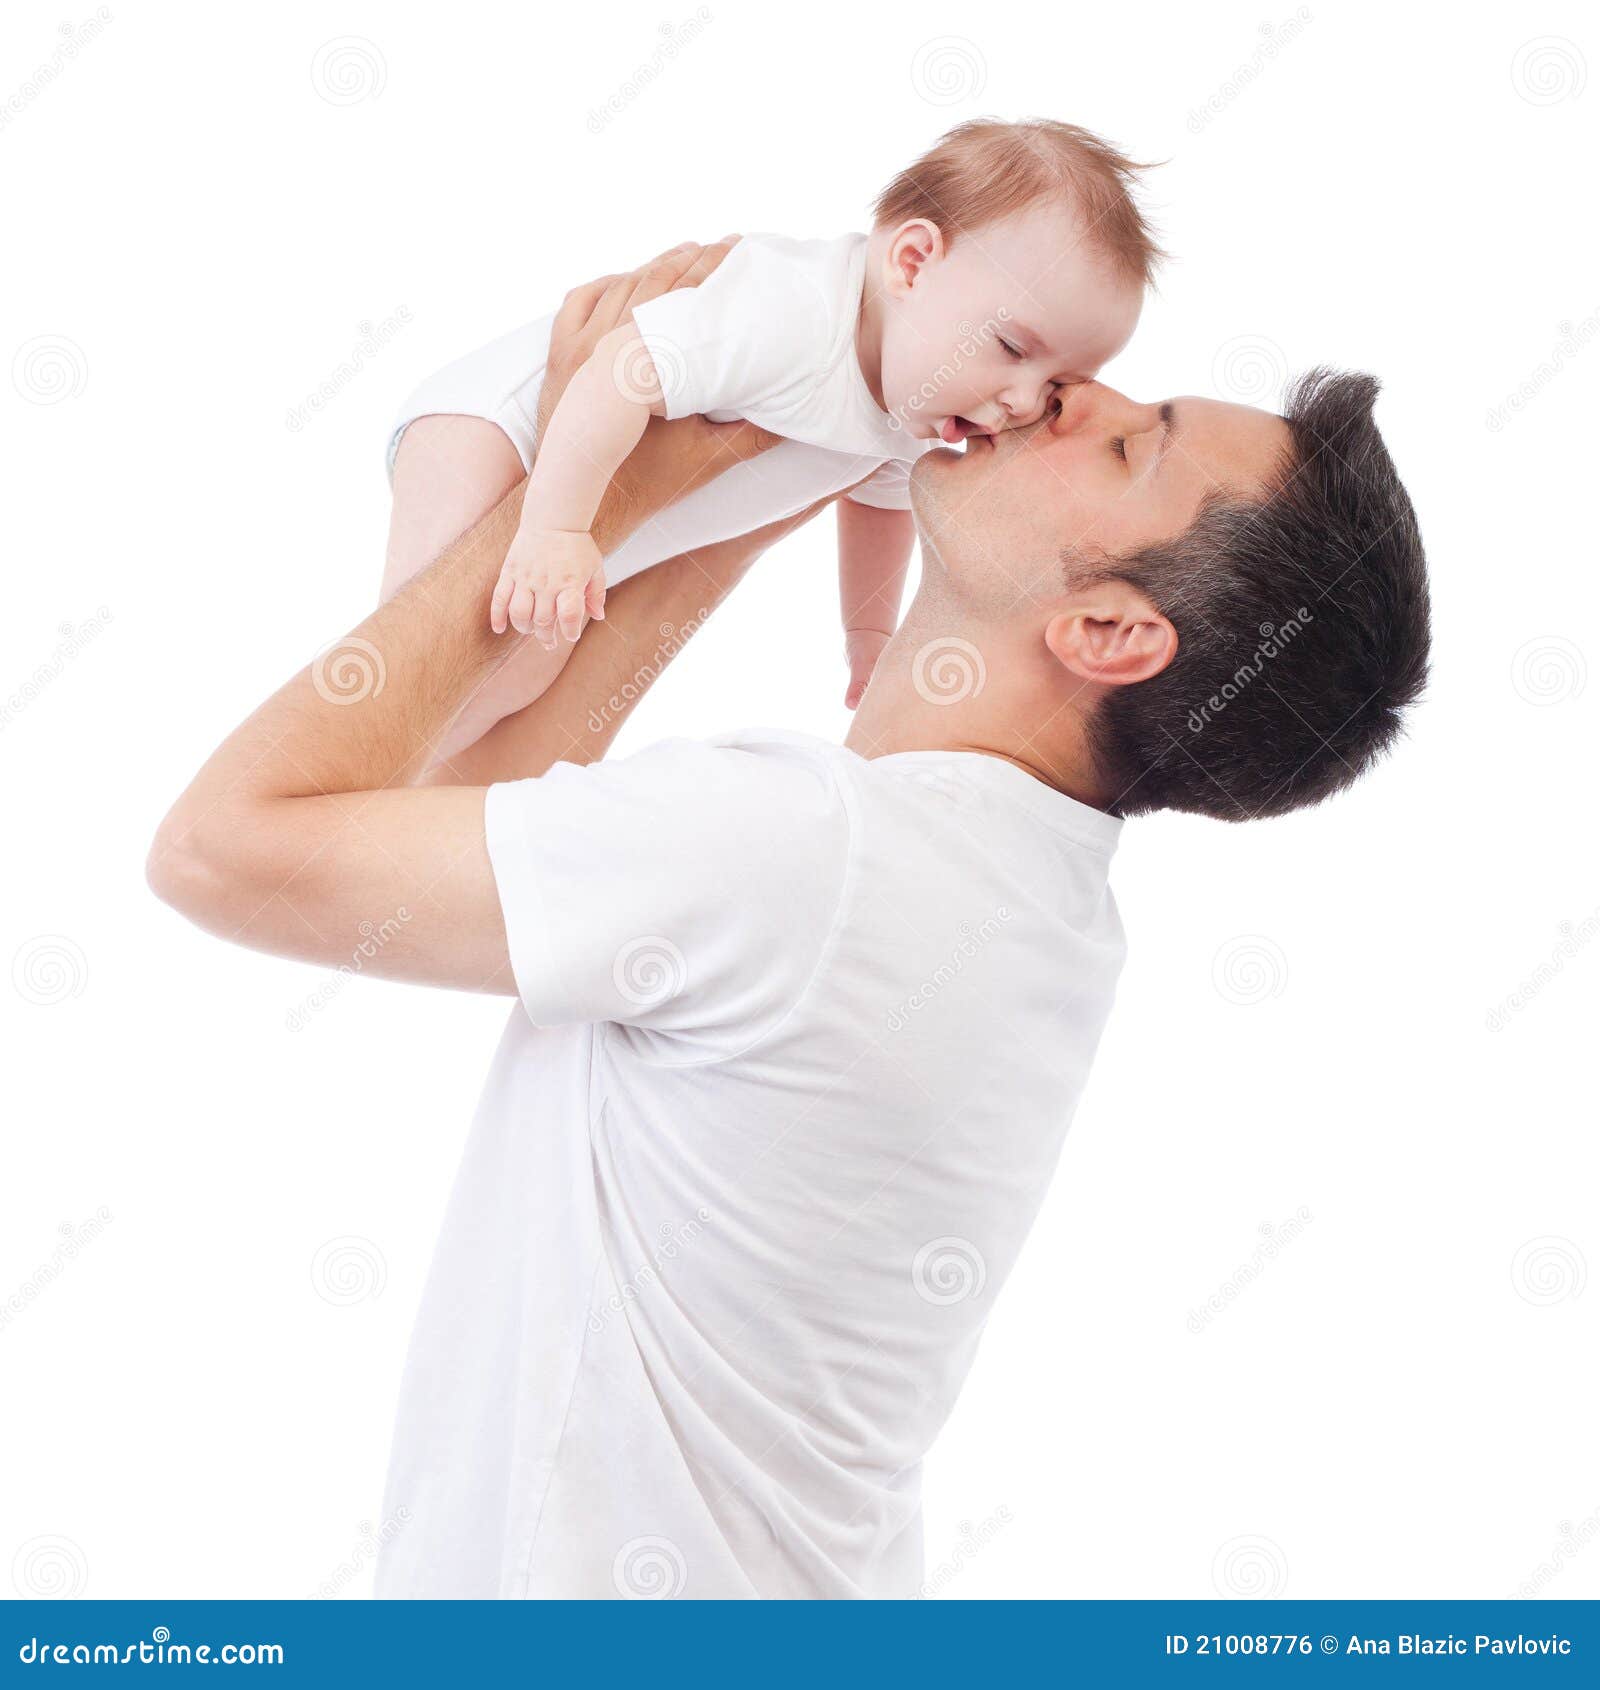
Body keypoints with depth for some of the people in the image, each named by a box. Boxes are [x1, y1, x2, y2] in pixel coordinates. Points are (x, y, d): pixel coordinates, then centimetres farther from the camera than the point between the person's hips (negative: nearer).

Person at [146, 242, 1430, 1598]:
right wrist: (742, 517, -2)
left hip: (575, 1579, -7)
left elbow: (225, 844, -22)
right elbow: (477, 810, 1)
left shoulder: (807, 850, -29)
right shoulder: (1028, 888, -4)